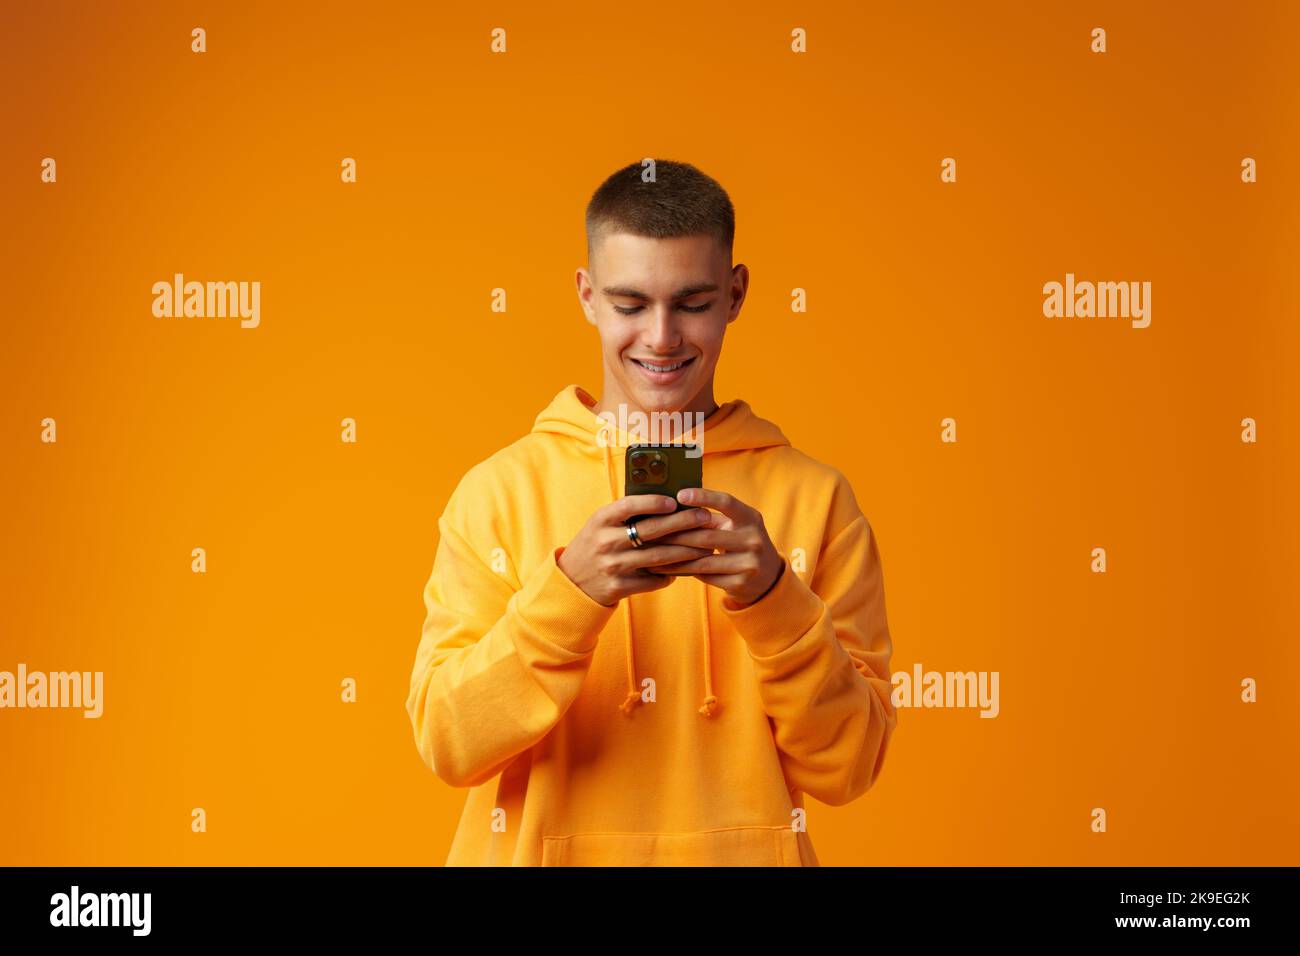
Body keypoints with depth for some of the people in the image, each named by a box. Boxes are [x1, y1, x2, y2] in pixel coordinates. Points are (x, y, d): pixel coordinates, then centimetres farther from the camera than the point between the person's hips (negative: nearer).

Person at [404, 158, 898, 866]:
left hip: (741, 853, 1)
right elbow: (446, 743, -6)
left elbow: (847, 768, -2)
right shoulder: (497, 490, 0)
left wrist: (772, 596, -16)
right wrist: (569, 591, -19)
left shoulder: (814, 497, 1)